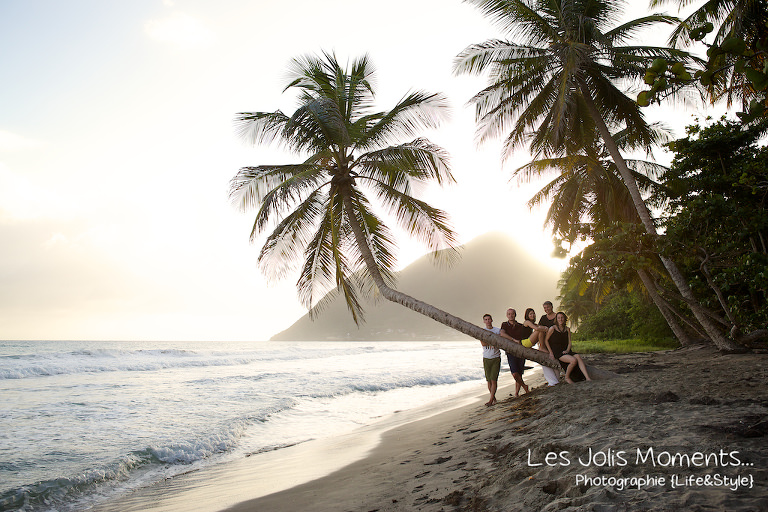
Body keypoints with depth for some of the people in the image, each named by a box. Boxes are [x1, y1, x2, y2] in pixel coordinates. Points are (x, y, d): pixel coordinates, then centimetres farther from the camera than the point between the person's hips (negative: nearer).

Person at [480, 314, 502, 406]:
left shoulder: (497, 330, 4)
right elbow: (483, 343, -8)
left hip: (496, 358, -2)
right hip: (486, 358, 2)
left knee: (494, 380, -9)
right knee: (489, 380, 3)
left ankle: (491, 400, -7)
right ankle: (494, 398, 17)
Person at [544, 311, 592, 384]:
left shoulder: (567, 329, 14)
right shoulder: (552, 328, -1)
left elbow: (569, 342, 15)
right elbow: (546, 340, 1)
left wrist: (567, 350, -5)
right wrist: (551, 352, -6)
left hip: (565, 351, 5)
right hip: (556, 352, -5)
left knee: (578, 356, -26)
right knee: (574, 360, -28)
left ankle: (587, 378, -31)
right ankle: (567, 377, -6)